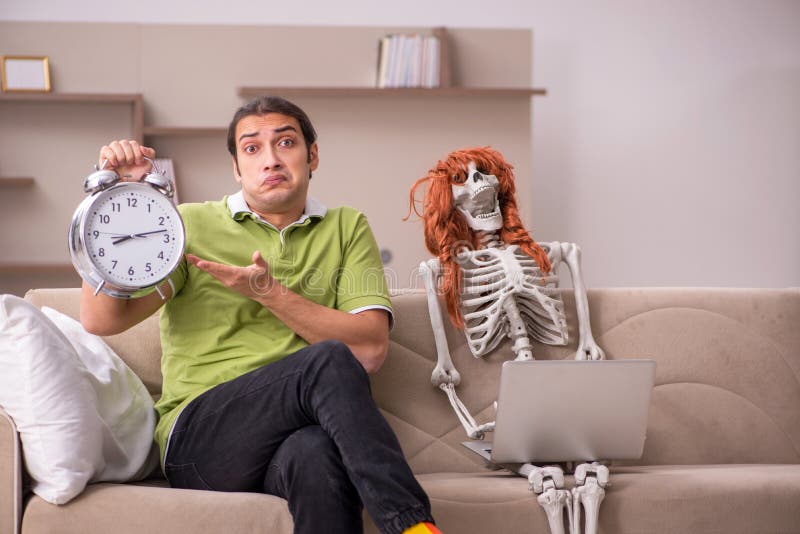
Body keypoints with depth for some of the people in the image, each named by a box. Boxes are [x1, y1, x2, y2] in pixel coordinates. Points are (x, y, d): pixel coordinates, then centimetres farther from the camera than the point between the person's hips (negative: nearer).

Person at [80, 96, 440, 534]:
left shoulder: (347, 229, 18)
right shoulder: (191, 225, 13)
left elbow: (370, 349, 2)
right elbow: (101, 320, 1)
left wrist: (270, 293, -7)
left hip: (295, 436, 1)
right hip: (198, 439, -1)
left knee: (317, 452, -40)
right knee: (328, 362, -32)